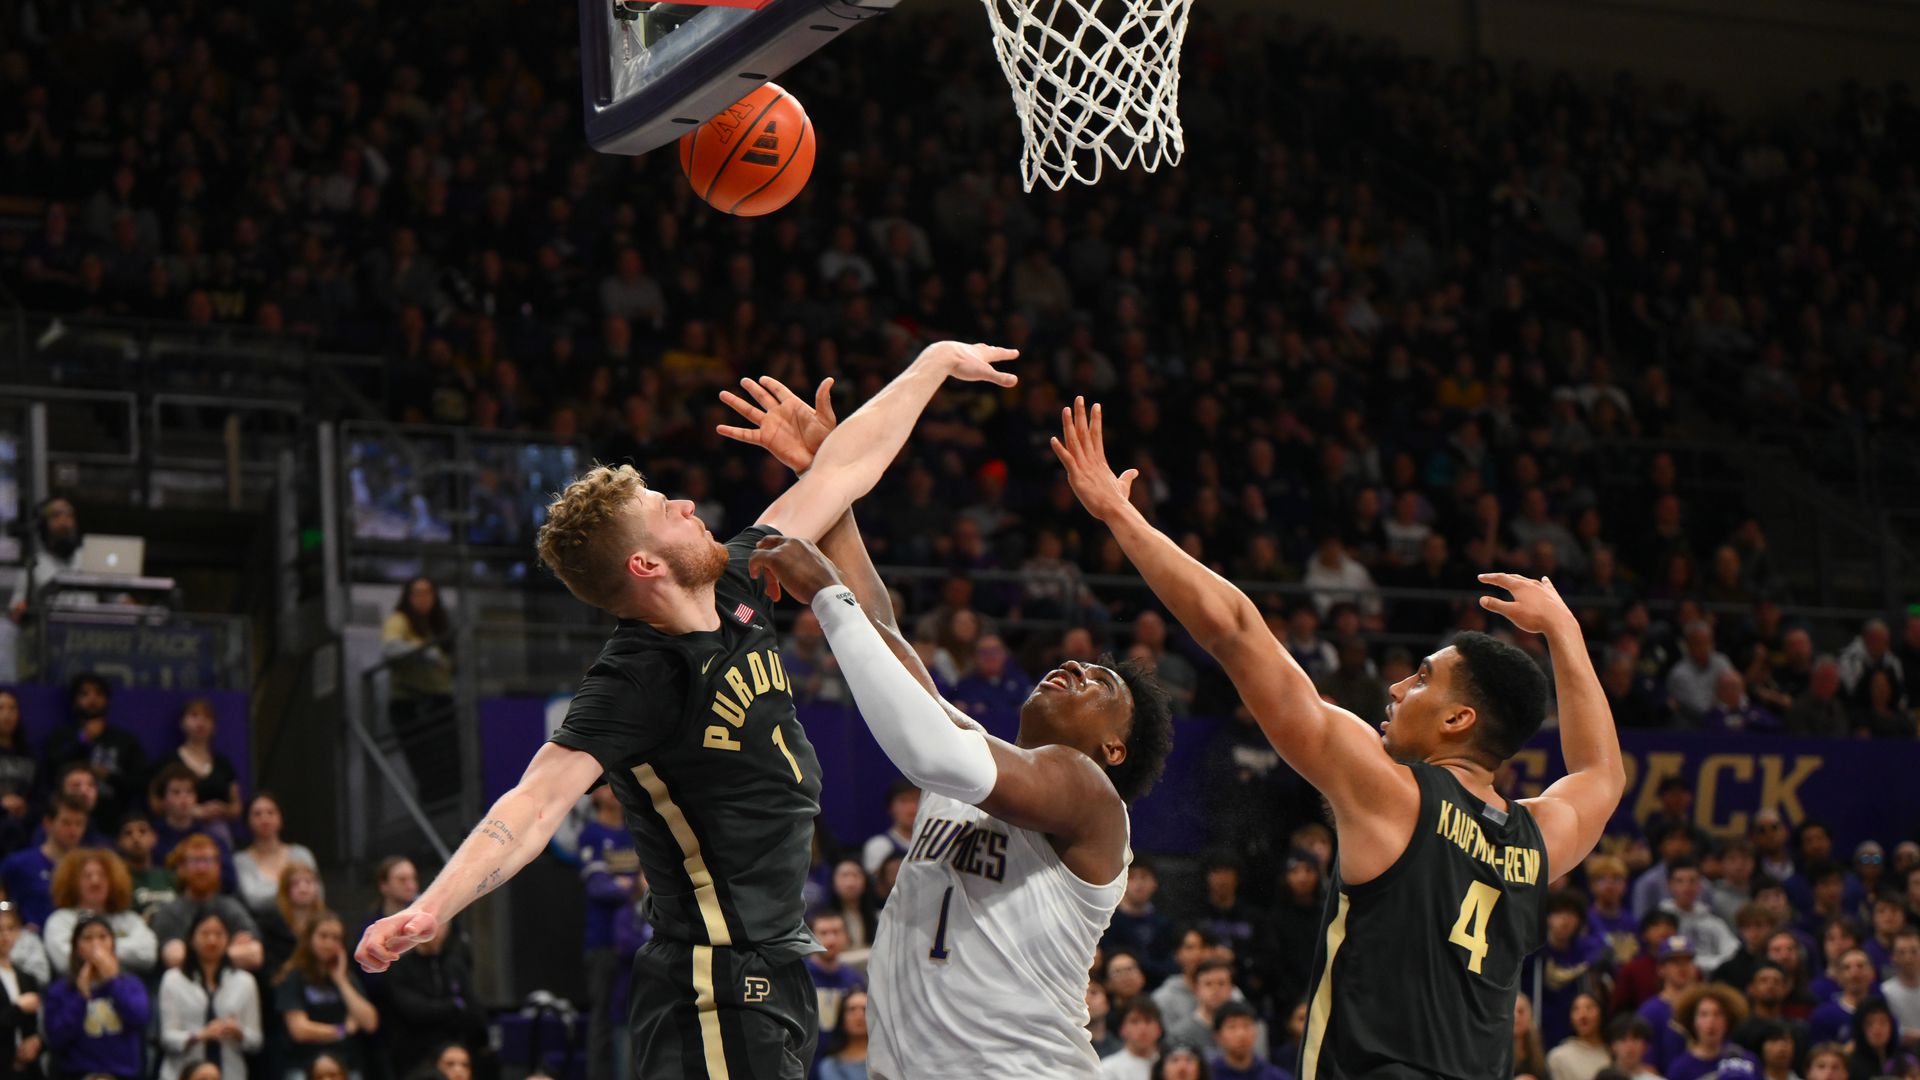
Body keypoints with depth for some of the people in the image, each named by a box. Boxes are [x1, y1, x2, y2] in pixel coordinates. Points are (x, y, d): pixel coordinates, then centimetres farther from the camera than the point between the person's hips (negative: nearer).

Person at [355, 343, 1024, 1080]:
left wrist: (934, 363, 24)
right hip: (717, 994, -9)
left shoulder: (735, 593, 5)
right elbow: (536, 804, -29)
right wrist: (430, 908, -44)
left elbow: (840, 471, 14)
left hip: (774, 966, 9)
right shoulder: (630, 684, -19)